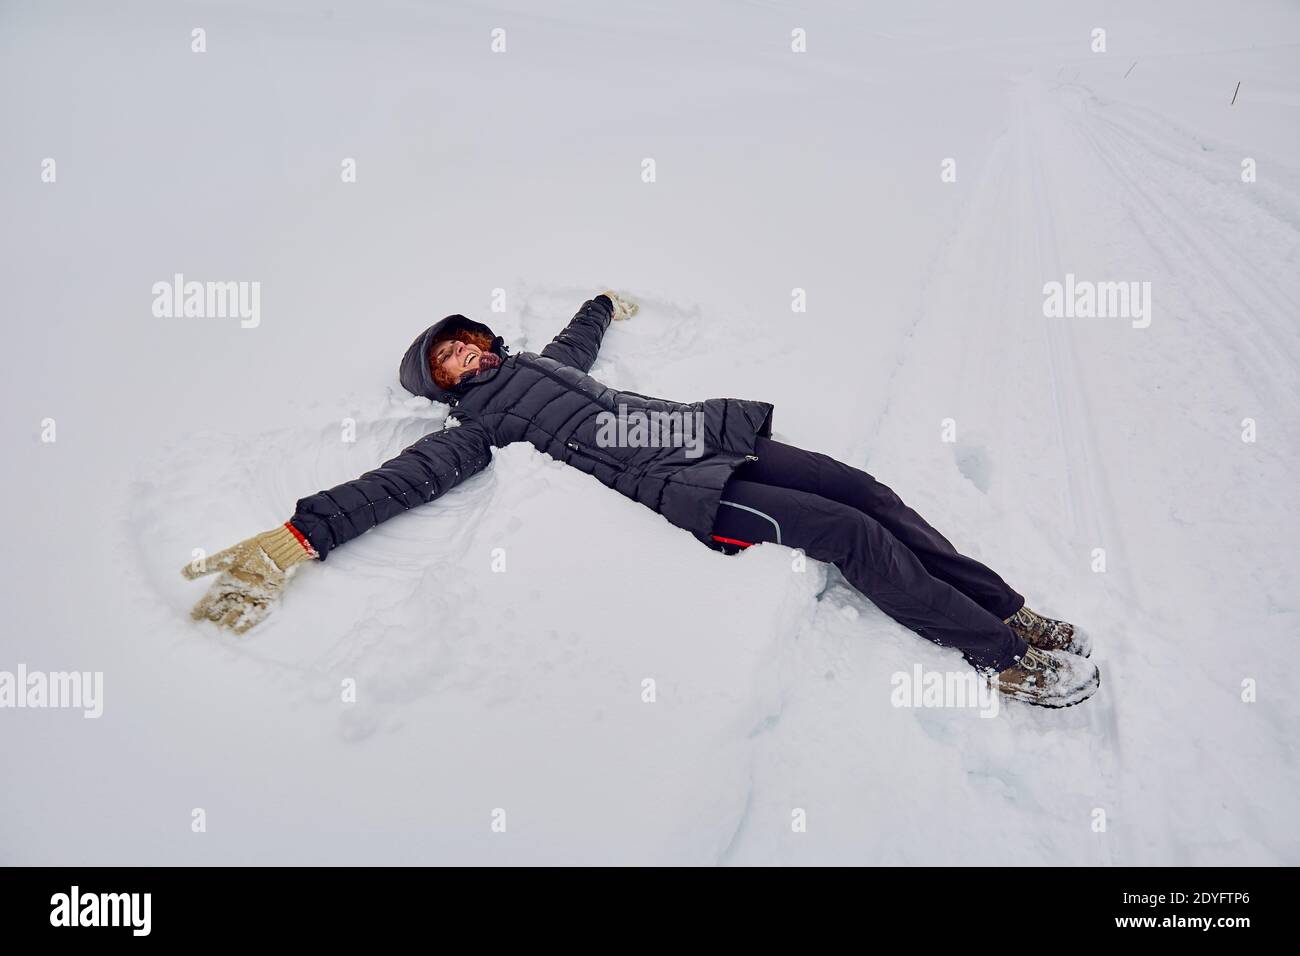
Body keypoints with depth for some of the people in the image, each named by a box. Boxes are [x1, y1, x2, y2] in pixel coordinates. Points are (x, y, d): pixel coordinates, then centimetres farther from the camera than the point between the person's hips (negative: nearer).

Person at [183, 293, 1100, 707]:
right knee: (853, 535, -17)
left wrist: (608, 303, 64)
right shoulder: (478, 422, 3)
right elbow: (405, 479, -9)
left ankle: (1012, 609, 5)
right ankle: (1004, 654, -8)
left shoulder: (543, 361, 23)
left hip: (720, 434, 7)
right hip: (688, 489, -7)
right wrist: (297, 536, -21)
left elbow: (582, 332, 45)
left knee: (864, 489, -4)